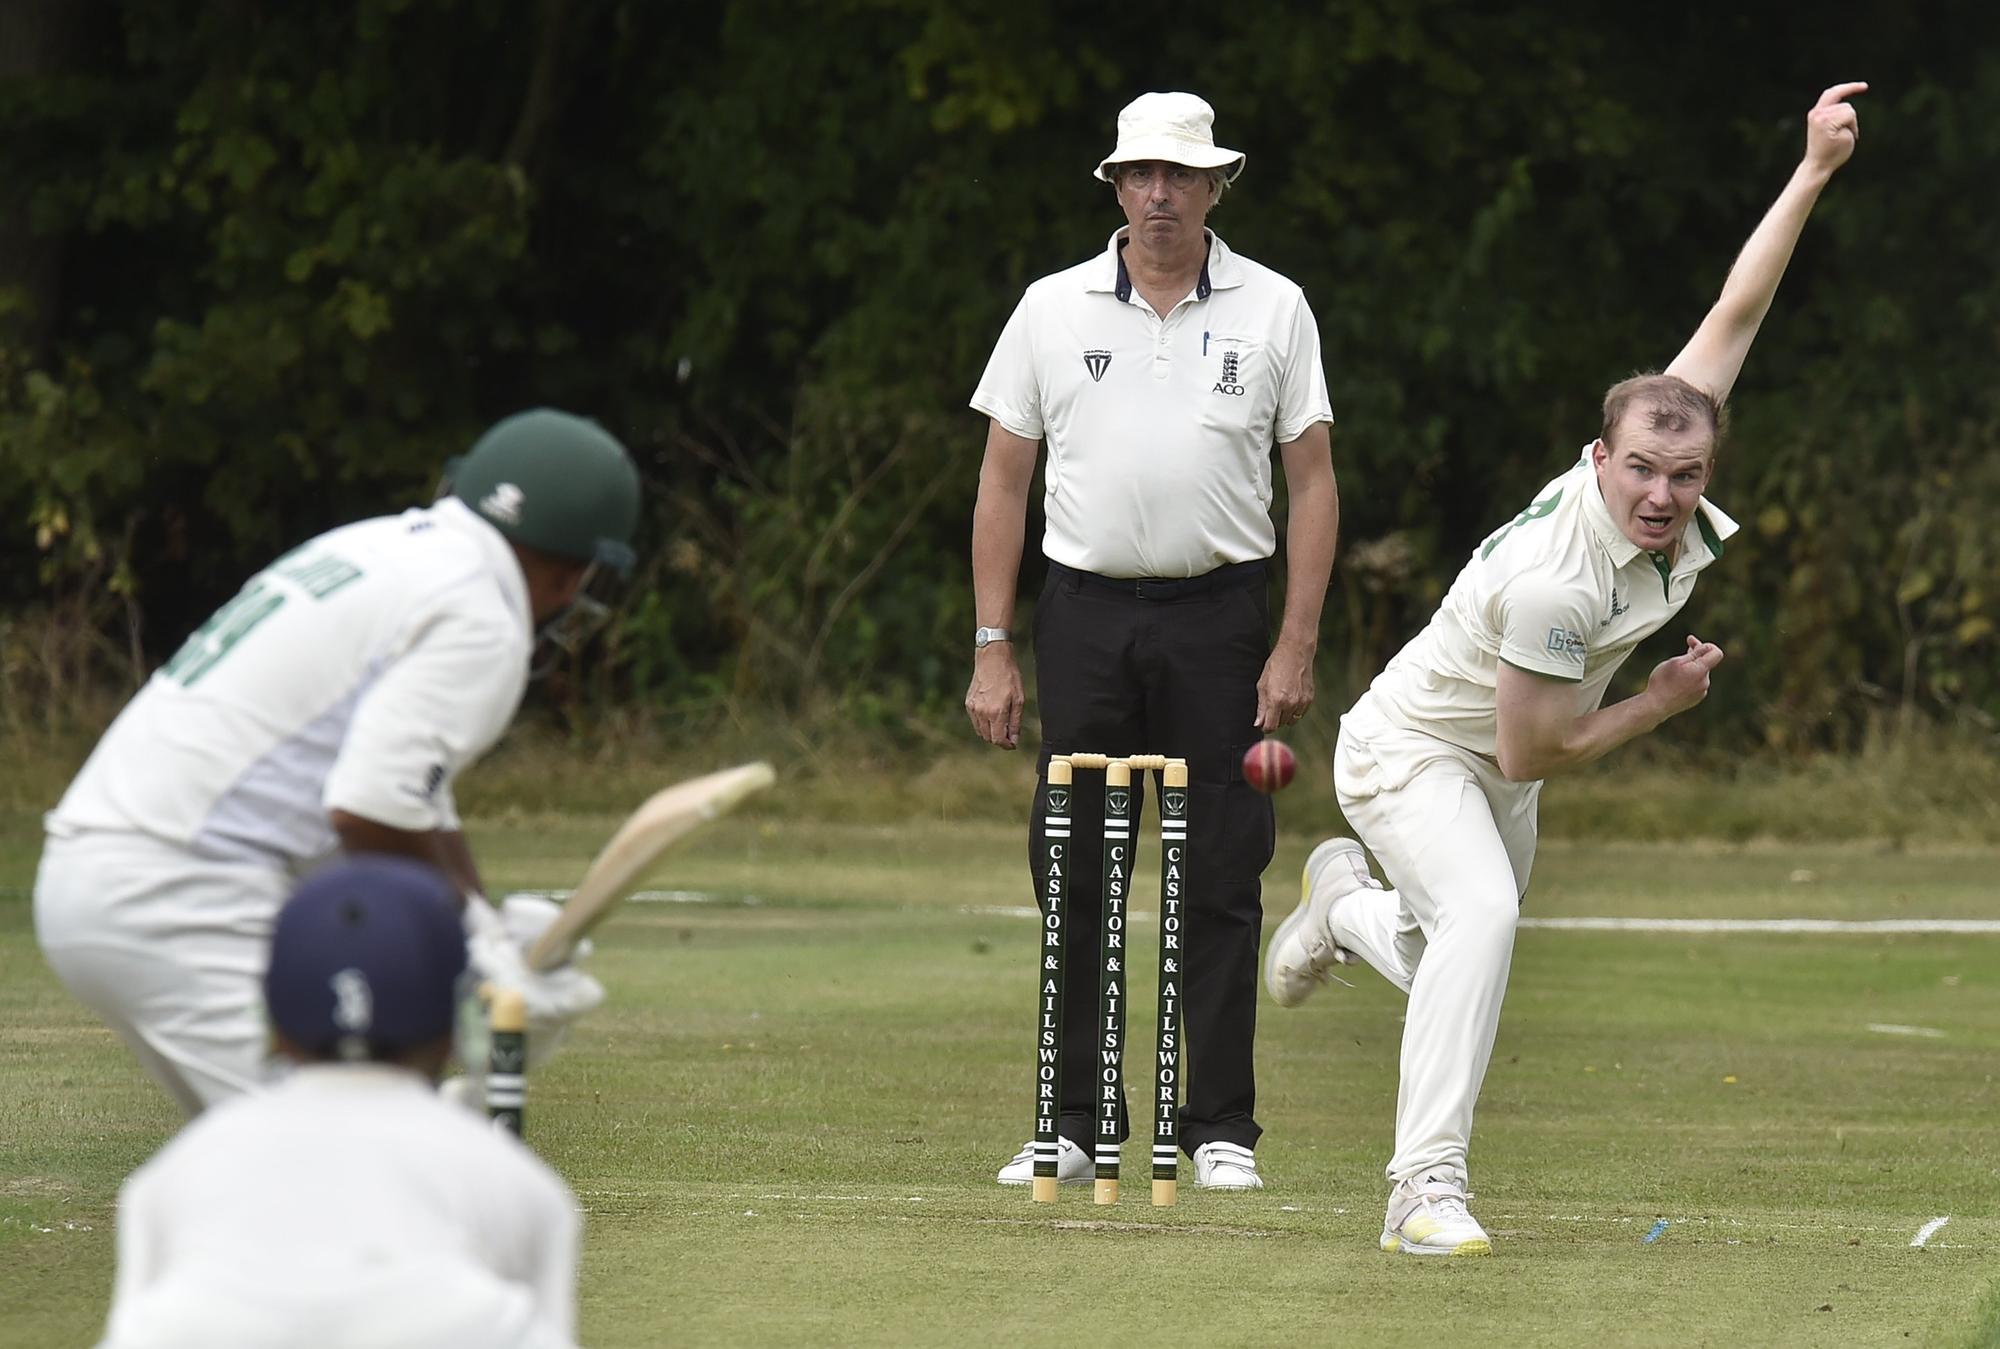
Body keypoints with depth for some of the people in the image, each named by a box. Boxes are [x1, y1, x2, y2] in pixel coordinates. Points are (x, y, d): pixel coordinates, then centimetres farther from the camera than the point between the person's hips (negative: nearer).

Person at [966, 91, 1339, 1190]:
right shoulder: (1053, 309, 6)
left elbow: (1311, 480, 4)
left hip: (1218, 616, -1)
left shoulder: (1272, 310, 4)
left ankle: (1221, 1128, 5)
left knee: (1219, 879, -1)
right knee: (1075, 875, 2)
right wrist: (992, 650, 1)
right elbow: (1004, 480, 8)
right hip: (1084, 614, 1)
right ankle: (1074, 1125, 8)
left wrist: (1296, 646, -4)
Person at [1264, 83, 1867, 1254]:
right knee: (1483, 913, -33)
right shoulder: (1556, 581, -37)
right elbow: (1533, 753, -27)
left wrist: (1816, 169, -11)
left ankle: (1348, 906, 56)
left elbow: (1736, 314, -9)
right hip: (1408, 752, -8)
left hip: (1491, 772, 8)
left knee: (1459, 965, 22)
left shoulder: (1679, 489, -17)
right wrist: (1665, 703, -16)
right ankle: (1428, 1187, -33)